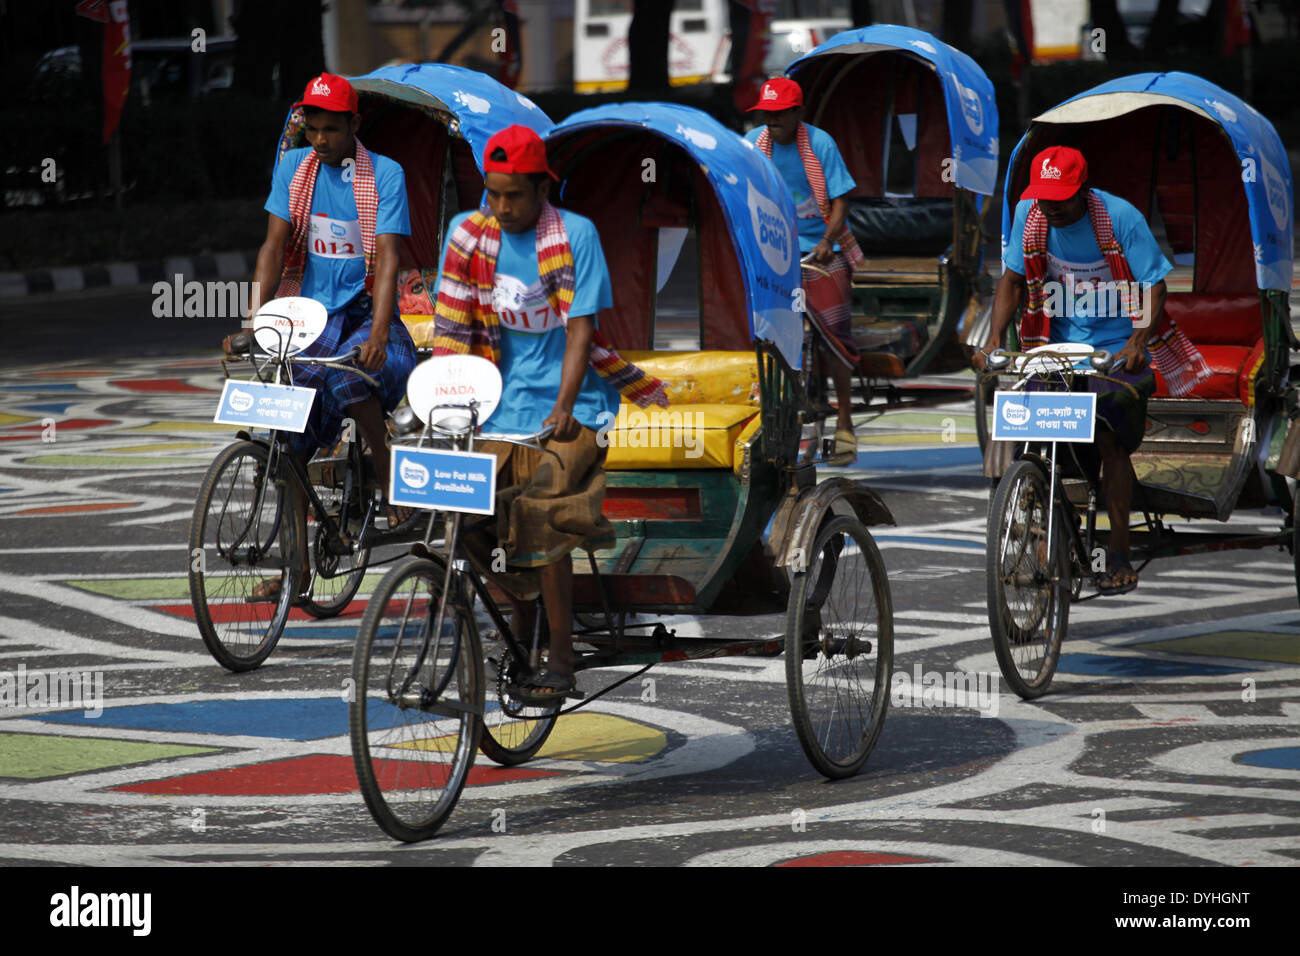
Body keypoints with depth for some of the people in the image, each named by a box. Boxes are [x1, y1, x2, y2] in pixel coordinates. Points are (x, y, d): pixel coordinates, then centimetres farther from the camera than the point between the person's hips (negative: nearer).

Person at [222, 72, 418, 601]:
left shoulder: (385, 175, -7)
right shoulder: (294, 167, 3)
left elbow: (387, 257, -16)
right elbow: (274, 245, -2)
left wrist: (377, 335, -29)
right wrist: (252, 320, -15)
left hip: (364, 311, -4)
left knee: (346, 376, -36)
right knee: (287, 442, -1)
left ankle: (393, 487, -17)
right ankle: (296, 566, 10)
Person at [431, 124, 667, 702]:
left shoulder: (575, 236, -8)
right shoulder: (468, 234, 2)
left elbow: (581, 329, -11)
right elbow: (452, 329, 3)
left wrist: (564, 407, -21)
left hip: (568, 406, -4)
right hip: (502, 404, 4)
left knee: (542, 521, -19)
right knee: (473, 518, -6)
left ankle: (560, 663, -12)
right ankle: (522, 623, 20)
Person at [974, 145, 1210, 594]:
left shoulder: (1120, 218, -16)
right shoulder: (1029, 214, -5)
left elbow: (1153, 285, -14)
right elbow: (1012, 281, 3)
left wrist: (1138, 341, -29)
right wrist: (994, 340, -11)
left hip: (1117, 350, -3)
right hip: (1055, 346, 4)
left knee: (1110, 441, -16)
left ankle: (1119, 556, -7)